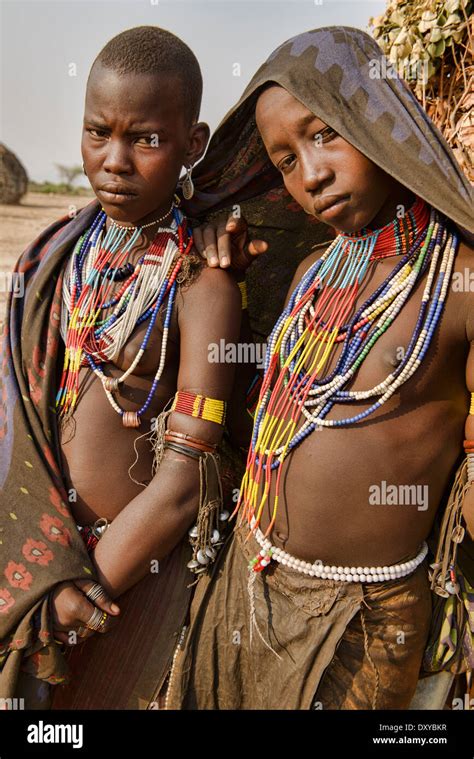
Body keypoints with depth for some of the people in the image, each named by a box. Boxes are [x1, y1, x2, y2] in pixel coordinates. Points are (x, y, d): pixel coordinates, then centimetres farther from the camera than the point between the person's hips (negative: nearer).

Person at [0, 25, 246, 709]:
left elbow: (184, 482, -19)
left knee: (88, 691, 19)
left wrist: (83, 592, -12)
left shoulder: (203, 286, -19)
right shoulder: (62, 249, -3)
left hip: (135, 556, -4)